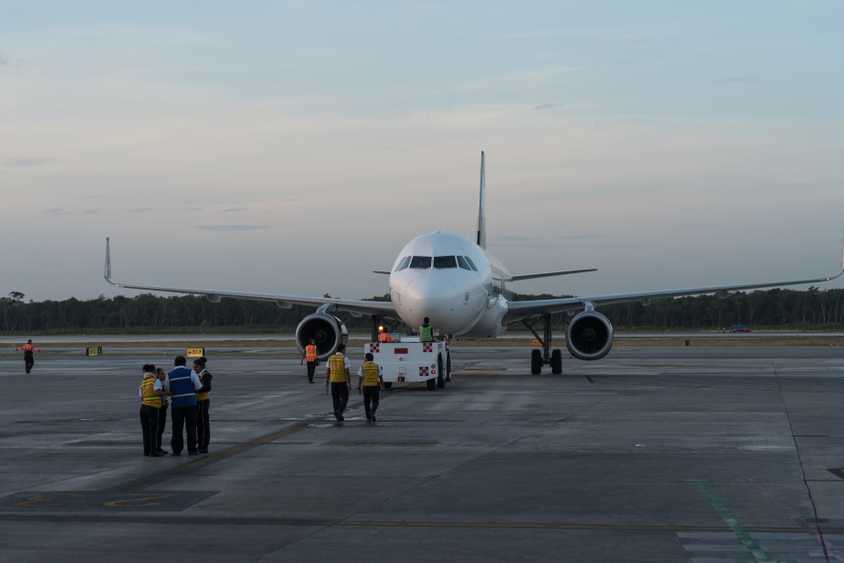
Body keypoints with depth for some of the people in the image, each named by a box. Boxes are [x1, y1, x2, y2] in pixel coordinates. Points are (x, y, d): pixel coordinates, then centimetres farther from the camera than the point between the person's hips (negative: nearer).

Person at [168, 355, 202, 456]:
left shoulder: (169, 375, 2)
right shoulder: (190, 372, -2)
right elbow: (198, 387, -2)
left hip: (176, 404, 1)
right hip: (190, 403, -1)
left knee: (177, 428, 6)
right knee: (191, 427, 5)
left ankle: (177, 450, 3)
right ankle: (191, 450, 3)